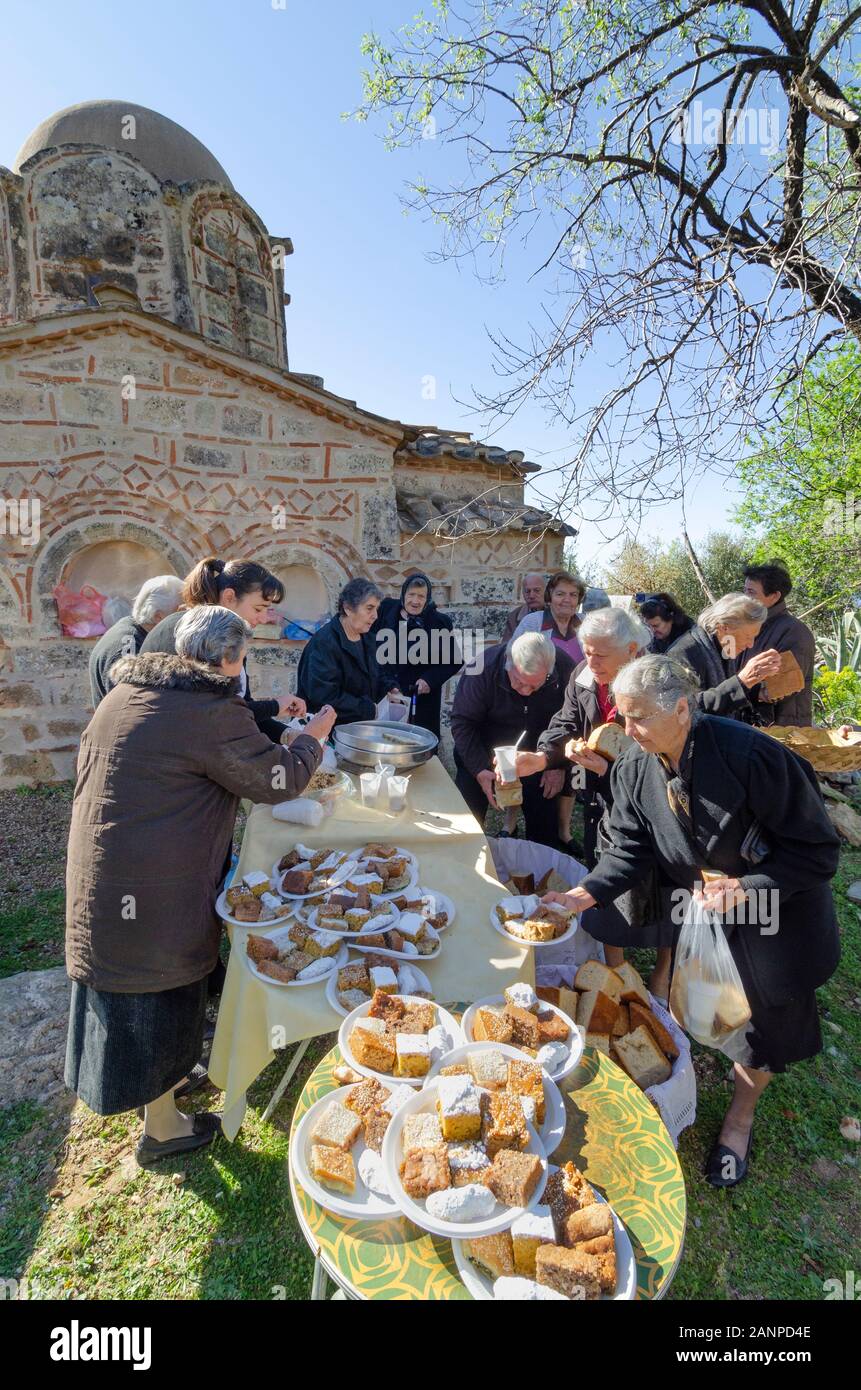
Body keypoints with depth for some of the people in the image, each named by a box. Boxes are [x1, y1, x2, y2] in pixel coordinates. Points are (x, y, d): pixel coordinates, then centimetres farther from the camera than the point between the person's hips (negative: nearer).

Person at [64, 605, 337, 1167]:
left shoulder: (124, 694, 3)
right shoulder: (214, 713, -23)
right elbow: (281, 780, -15)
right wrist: (314, 736, 4)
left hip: (100, 875, 8)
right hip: (157, 890, -8)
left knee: (131, 988, 26)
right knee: (161, 998, 12)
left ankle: (169, 1073, 51)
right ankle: (162, 1129, 35)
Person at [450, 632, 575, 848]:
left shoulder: (564, 668, -20)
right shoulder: (484, 668, -27)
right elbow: (462, 722, -20)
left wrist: (559, 765, -8)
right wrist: (480, 770, -26)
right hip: (484, 755, -1)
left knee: (544, 822, 5)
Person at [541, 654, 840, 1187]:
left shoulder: (752, 754, -33)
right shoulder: (634, 768, -17)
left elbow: (818, 848, -22)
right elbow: (631, 847, -10)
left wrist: (747, 888, -29)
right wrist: (585, 894, -24)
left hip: (777, 908, -3)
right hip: (692, 904, 3)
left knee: (772, 1013, 12)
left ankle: (740, 1117, 39)